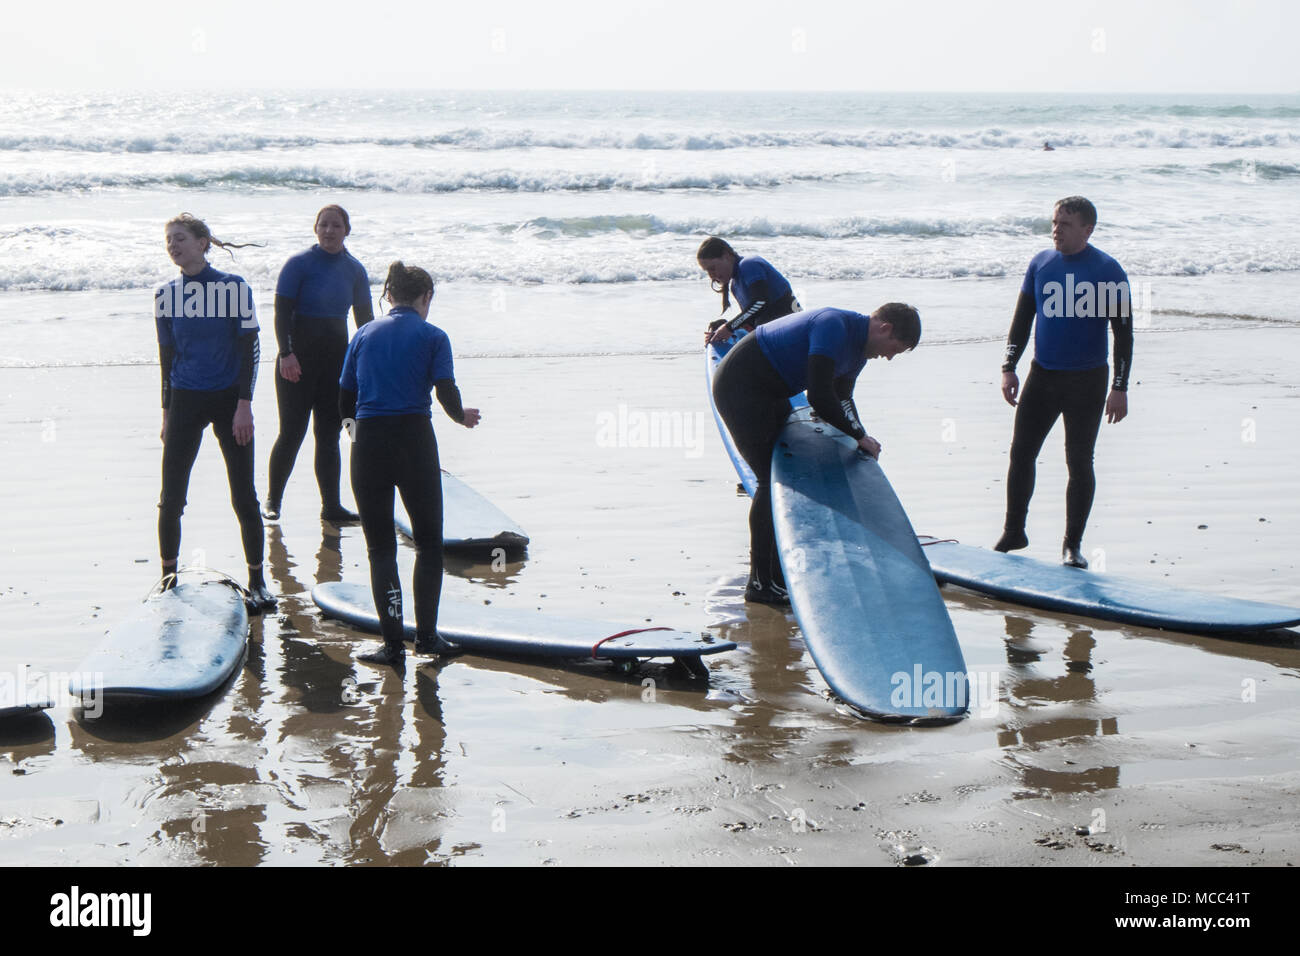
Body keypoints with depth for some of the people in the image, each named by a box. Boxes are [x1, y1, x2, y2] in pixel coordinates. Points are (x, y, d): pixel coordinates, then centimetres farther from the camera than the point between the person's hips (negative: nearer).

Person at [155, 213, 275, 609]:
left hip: (229, 400, -3)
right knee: (171, 496, 1)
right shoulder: (166, 294, 5)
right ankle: (168, 577, 17)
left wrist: (244, 404, -12)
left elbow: (249, 349, -6)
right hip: (184, 399, 3)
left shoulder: (233, 287, -7)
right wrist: (167, 412, 12)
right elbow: (167, 355, 12)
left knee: (244, 496, 1)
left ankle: (257, 582, 13)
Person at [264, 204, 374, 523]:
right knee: (292, 432, -5)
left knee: (329, 434, 6)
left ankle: (331, 505, 10)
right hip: (298, 359, -4)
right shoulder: (299, 264, -6)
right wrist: (286, 352, -18)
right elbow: (282, 311, -9)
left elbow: (364, 317, 16)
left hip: (337, 358, 4)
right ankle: (272, 500, 10)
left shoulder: (354, 270, 8)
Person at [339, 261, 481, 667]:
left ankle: (392, 643, 6)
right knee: (429, 542, 14)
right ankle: (426, 634, 14)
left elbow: (345, 403, 9)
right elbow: (447, 395, -7)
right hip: (415, 442, -2)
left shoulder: (364, 334, 11)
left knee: (380, 546, 9)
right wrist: (463, 417, 14)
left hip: (368, 445, 2)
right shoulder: (432, 336, 2)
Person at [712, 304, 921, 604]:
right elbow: (819, 397, -31)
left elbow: (841, 398, 15)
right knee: (772, 480, -11)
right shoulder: (834, 327, -26)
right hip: (739, 388, -11)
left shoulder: (859, 345, 6)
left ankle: (778, 570, 19)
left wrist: (860, 439, 1)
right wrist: (859, 435, -21)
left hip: (769, 393, 11)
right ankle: (761, 582, -5)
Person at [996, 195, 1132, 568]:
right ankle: (1013, 533, 19)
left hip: (1087, 382, -4)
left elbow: (1123, 332, -7)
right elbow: (1022, 318, 12)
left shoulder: (1107, 270, -9)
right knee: (1021, 453, 4)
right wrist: (1009, 367, 4)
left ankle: (1073, 544, 14)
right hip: (1042, 376, 4)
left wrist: (1120, 388, -12)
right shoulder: (1041, 263, 4)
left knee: (1079, 461, 2)